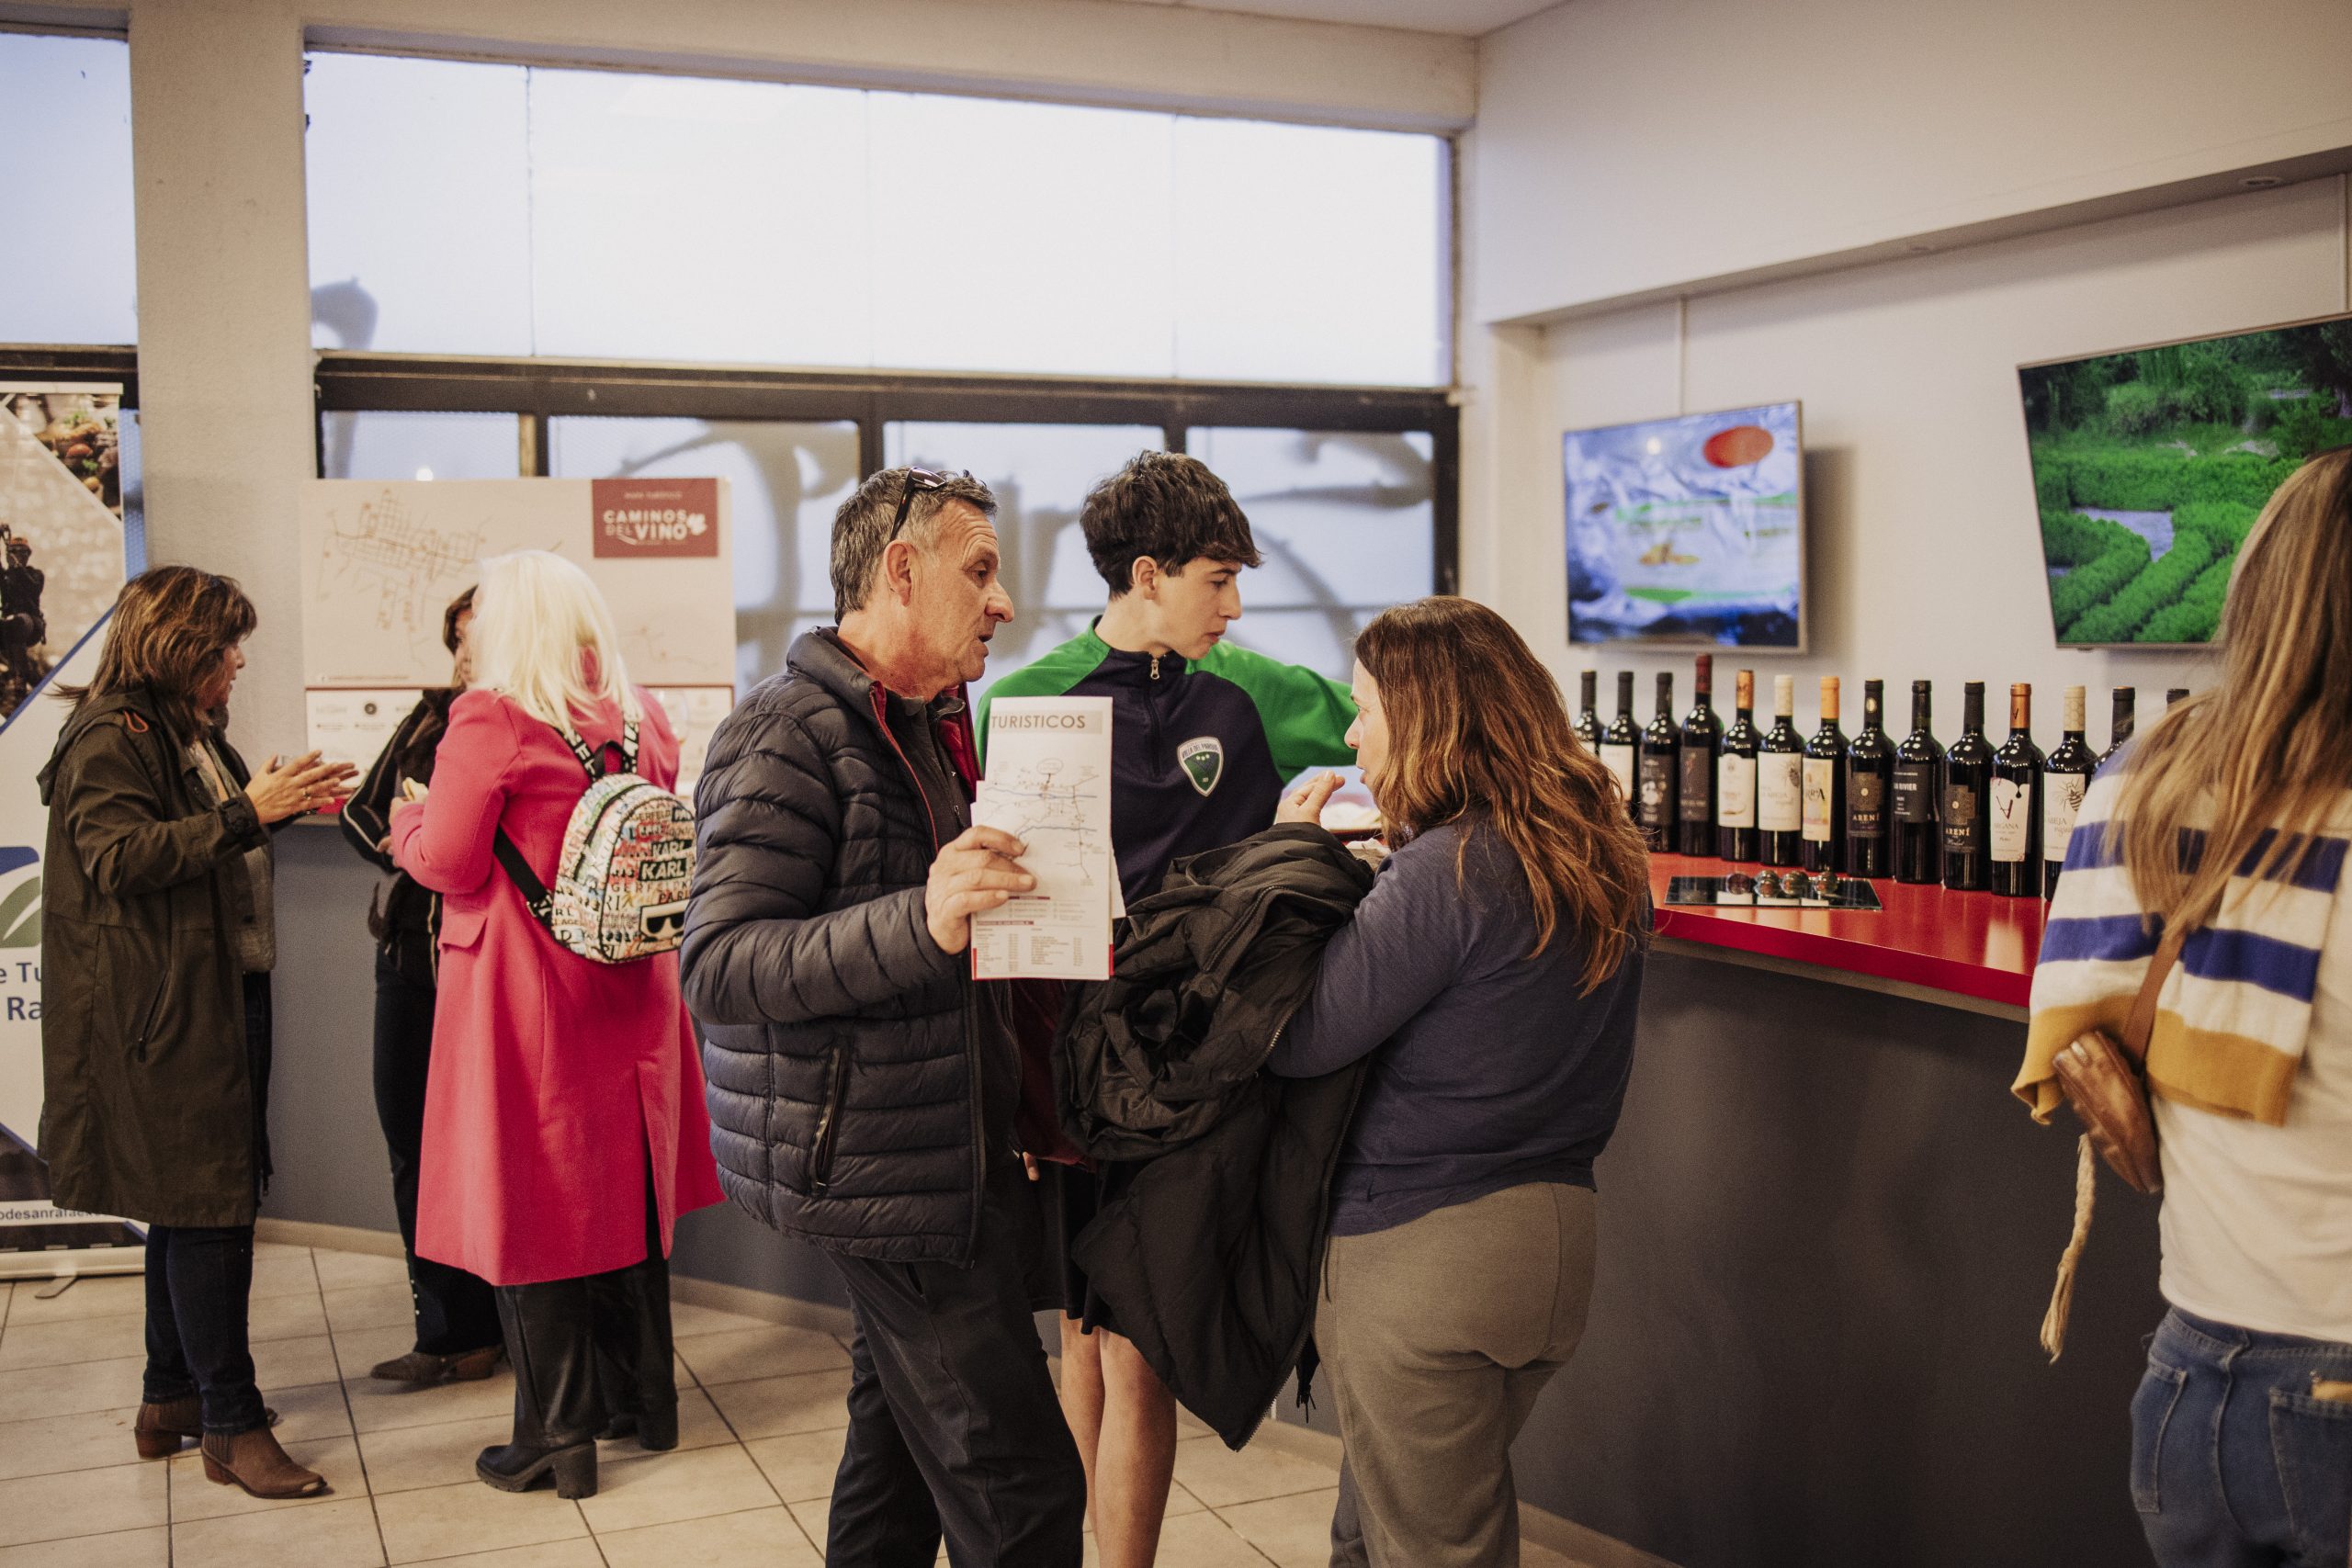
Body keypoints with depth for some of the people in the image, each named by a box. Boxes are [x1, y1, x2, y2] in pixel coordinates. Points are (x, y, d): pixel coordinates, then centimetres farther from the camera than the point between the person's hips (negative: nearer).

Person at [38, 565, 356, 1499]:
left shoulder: (193, 735, 20)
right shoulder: (107, 738, -10)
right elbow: (117, 857, -21)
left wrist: (277, 802, 10)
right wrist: (248, 812, -25)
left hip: (225, 993, 10)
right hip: (166, 1008, -10)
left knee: (193, 1203, 14)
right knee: (208, 1206, -7)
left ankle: (170, 1401, 25)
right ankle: (230, 1424, 0)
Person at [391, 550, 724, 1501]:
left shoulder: (489, 721, -14)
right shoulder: (642, 720, 4)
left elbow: (447, 865, -15)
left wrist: (409, 818, 6)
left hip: (526, 998, -6)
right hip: (631, 994, 6)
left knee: (532, 1208, 5)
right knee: (627, 1189, 17)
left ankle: (558, 1436, 13)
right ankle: (643, 1399, 29)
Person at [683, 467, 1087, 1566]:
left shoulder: (925, 726, 18)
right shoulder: (790, 732, -13)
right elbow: (720, 966, -24)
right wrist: (922, 922, -35)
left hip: (949, 1162, 10)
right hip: (879, 1170, -10)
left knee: (901, 1453, 19)